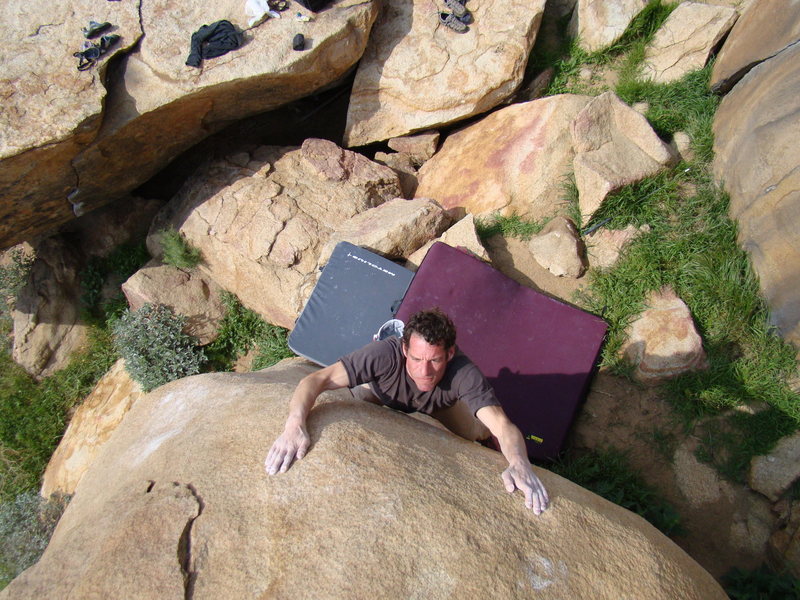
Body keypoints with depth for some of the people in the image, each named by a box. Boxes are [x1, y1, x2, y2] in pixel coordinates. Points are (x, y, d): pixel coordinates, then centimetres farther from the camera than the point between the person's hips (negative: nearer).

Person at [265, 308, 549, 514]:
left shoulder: (464, 374, -40)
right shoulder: (385, 354, -43)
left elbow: (502, 425, -47)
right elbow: (317, 380, -45)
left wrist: (519, 464, -68)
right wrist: (294, 426, -61)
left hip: (438, 411, 0)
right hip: (382, 400, 1)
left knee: (481, 427, -16)